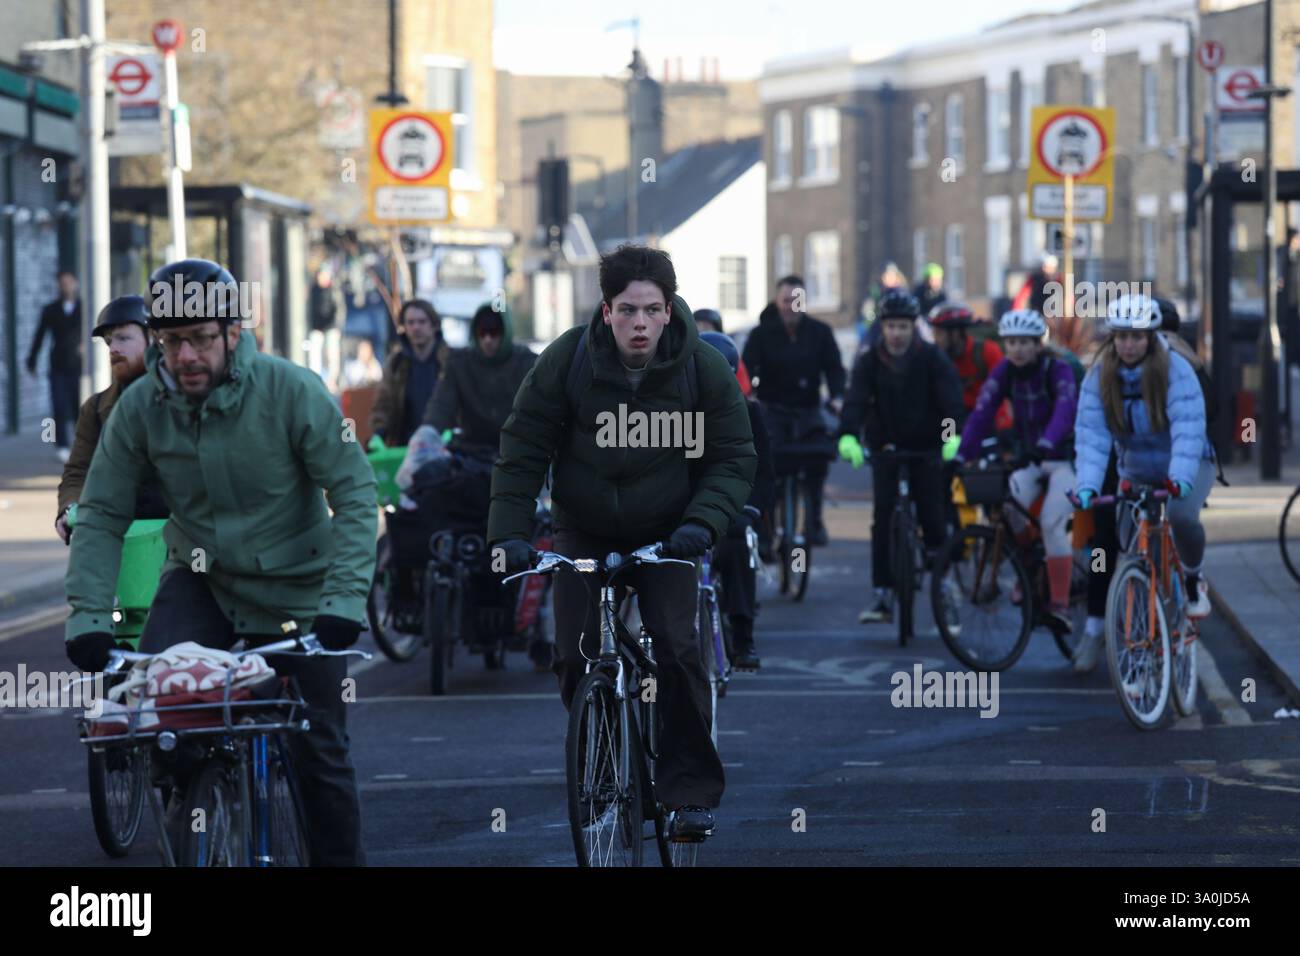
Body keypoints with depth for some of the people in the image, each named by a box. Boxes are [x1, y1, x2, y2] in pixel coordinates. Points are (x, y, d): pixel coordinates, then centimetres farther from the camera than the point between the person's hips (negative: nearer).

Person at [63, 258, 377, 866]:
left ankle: (339, 860, 19)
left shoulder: (292, 392, -20)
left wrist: (345, 598, -28)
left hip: (295, 588, -2)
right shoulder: (140, 406, -13)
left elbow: (354, 492, -18)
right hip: (201, 580, 2)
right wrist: (87, 617, -18)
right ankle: (190, 789, 1)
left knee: (319, 749, 1)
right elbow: (101, 516, -7)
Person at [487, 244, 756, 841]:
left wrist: (703, 522, -23)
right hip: (584, 532, 1)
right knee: (576, 656, -8)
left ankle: (691, 791, -6)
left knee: (676, 651, -16)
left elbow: (734, 458, -6)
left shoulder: (703, 369, -12)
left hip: (665, 537, -1)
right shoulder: (566, 361, -13)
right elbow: (521, 452, -8)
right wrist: (510, 532, -19)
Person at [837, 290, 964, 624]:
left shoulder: (933, 359, -7)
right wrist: (848, 436, -37)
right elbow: (856, 400, -17)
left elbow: (950, 398, -19)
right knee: (883, 521, -7)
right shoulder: (869, 362, -4)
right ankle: (883, 596, -5)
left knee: (934, 520, -8)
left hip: (927, 449, -1)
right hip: (886, 449, 1)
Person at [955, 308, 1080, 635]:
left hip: (1065, 459, -4)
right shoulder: (1004, 372, -3)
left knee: (1052, 522, -23)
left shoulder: (1058, 370, -16)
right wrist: (961, 455, -24)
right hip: (1030, 460, 4)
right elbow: (982, 413, -11)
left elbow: (1065, 410, -34)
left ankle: (1060, 605, -21)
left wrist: (1046, 443, -52)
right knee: (1008, 507, -23)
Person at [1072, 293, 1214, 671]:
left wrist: (1180, 478, -48)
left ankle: (1194, 578, -8)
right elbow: (1091, 434, -20)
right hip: (1136, 472, 3)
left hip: (1186, 469, -3)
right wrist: (1087, 484, -35)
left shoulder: (1175, 370, -23)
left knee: (1182, 514, -35)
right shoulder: (1100, 376, -13)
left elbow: (1188, 427, -33)